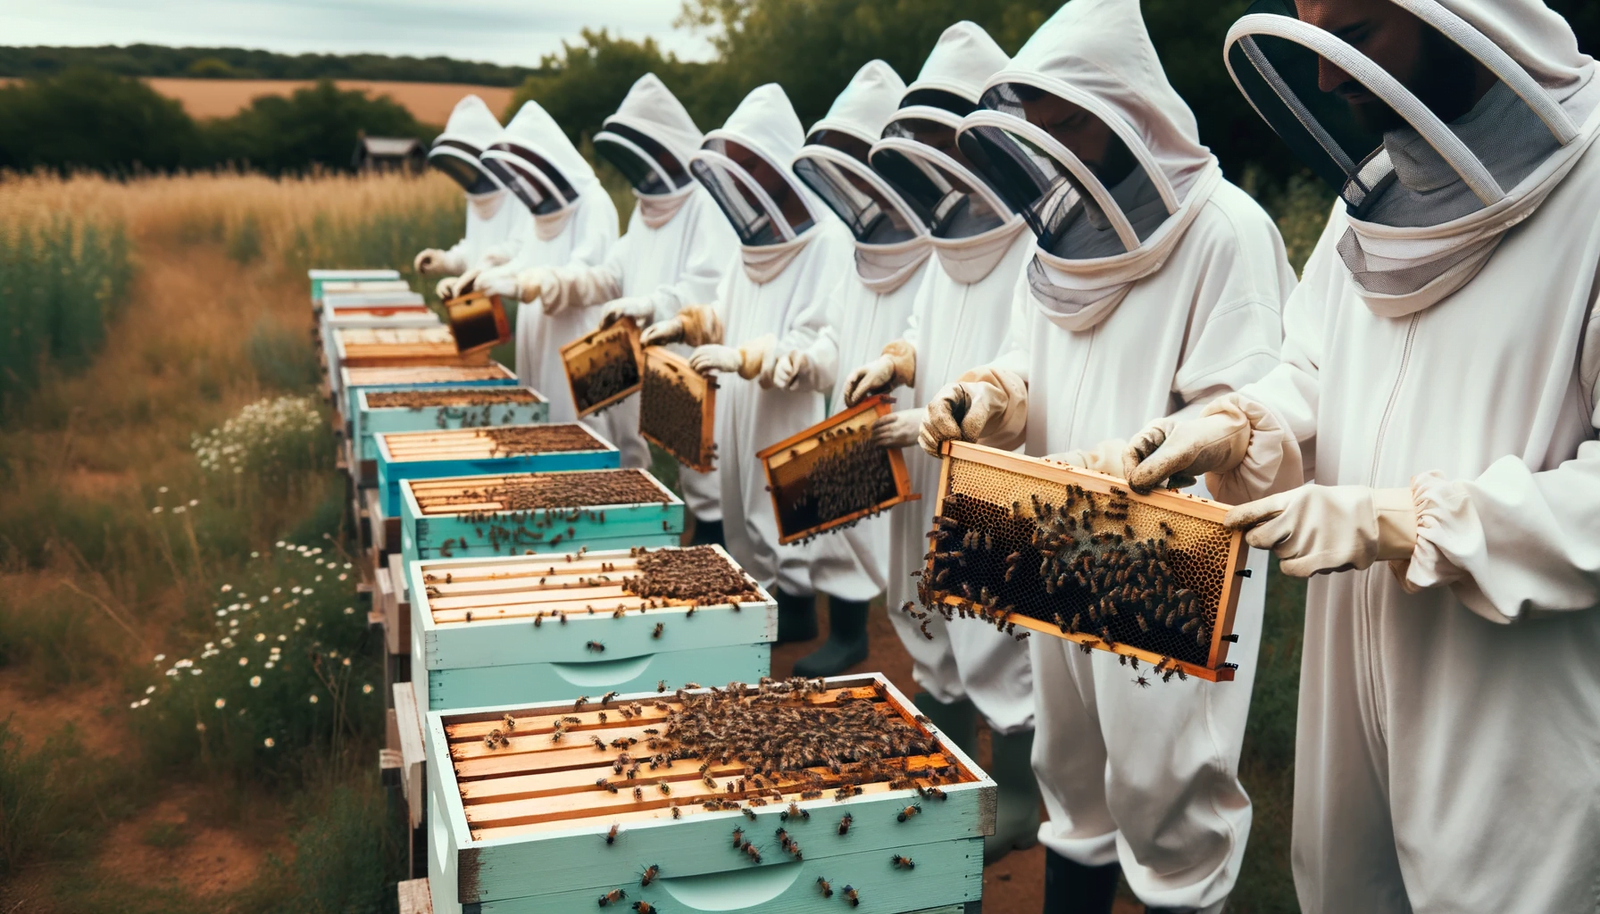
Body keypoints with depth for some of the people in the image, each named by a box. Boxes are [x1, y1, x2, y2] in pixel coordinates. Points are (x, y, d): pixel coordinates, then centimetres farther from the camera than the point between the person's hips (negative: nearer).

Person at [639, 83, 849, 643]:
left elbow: (820, 343, -23)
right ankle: (761, 586, 25)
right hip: (742, 415, 8)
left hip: (794, 424, -8)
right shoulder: (756, 240, 11)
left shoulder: (826, 244, -16)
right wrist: (687, 324, 4)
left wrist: (744, 357, -32)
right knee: (748, 510, 13)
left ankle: (797, 604, 10)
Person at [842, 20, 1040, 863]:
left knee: (1001, 649, 3)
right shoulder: (954, 240, 10)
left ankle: (1014, 805, 21)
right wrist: (897, 362, 1)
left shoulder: (1037, 246, -20)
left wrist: (937, 421, -22)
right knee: (932, 636, 19)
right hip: (934, 486, 9)